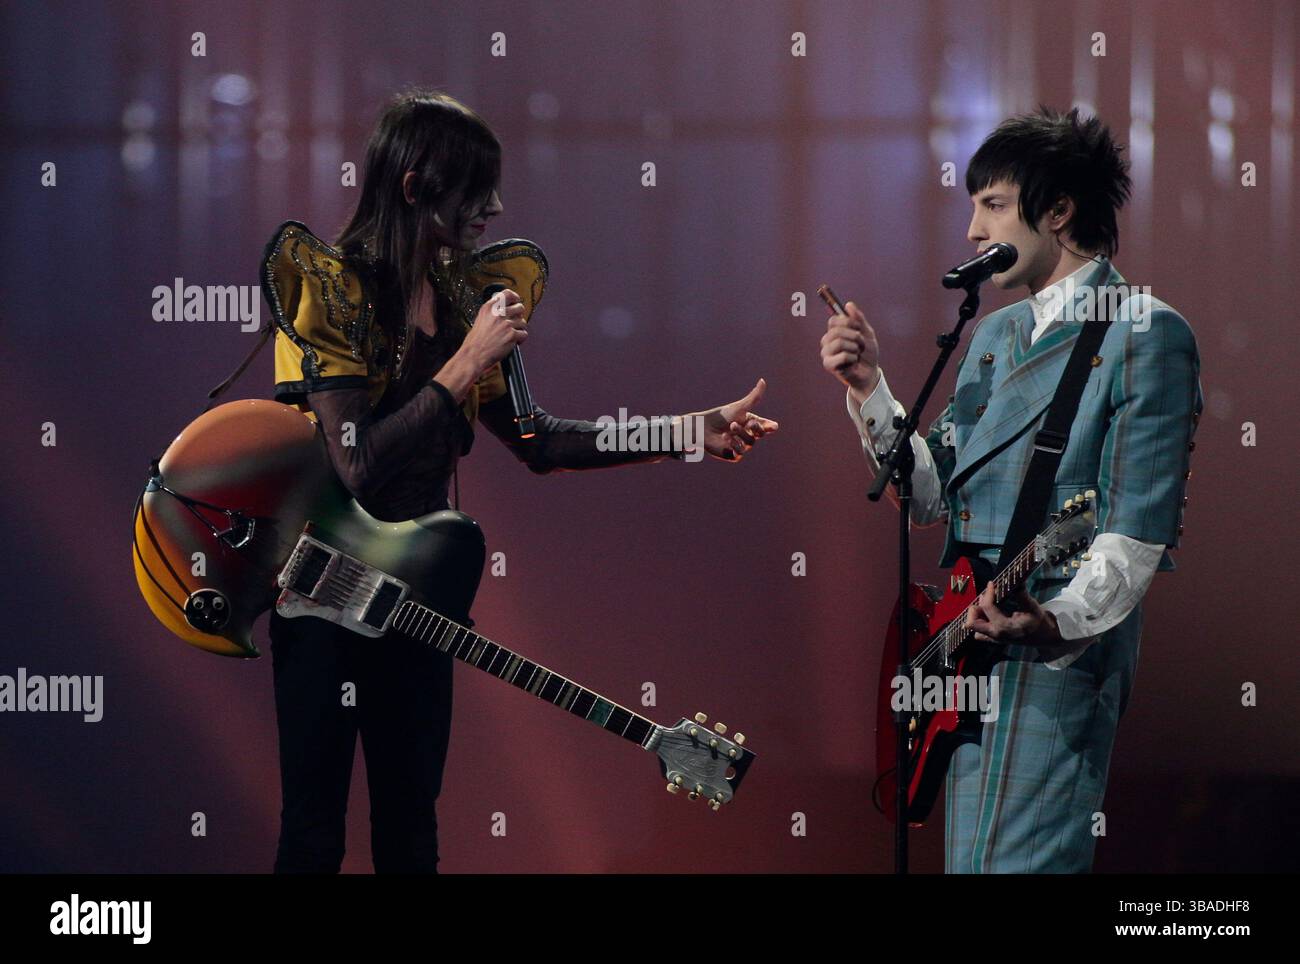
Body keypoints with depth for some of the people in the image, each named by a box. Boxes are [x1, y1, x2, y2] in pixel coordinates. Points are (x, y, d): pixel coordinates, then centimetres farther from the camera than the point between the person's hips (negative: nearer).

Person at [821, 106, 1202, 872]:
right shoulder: (998, 335, 20)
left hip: (1060, 650, -9)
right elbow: (935, 496, 17)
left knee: (1010, 862, -17)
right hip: (968, 642, 9)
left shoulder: (1145, 335, -7)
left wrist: (1057, 620, -30)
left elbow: (1138, 530, -15)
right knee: (968, 858, 13)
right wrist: (869, 389, 5)